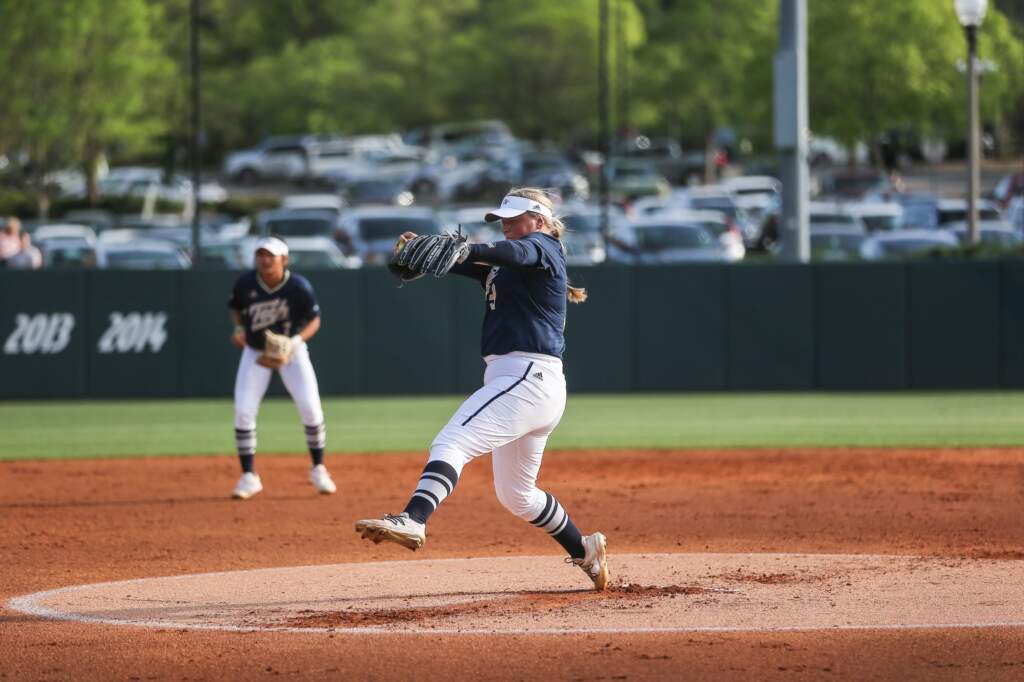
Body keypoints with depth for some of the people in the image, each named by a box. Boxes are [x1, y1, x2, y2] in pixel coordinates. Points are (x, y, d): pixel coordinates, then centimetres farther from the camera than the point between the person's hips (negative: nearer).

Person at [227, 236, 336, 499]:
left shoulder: (299, 287, -22)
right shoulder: (246, 283, -16)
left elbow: (314, 320, -11)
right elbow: (235, 307, 5)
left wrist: (296, 341, -28)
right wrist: (239, 328, -14)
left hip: (291, 352, -2)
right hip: (255, 352, 2)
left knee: (310, 408, -11)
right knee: (243, 411, -10)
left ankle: (318, 470, 10)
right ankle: (248, 477, 2)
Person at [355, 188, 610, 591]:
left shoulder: (542, 246, -2)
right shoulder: (502, 264, 24)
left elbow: (516, 253, -26)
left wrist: (468, 251, -47)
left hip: (528, 378, -11)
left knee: (451, 443, -27)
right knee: (515, 495, 21)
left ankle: (412, 521, -47)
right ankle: (585, 551, 35)